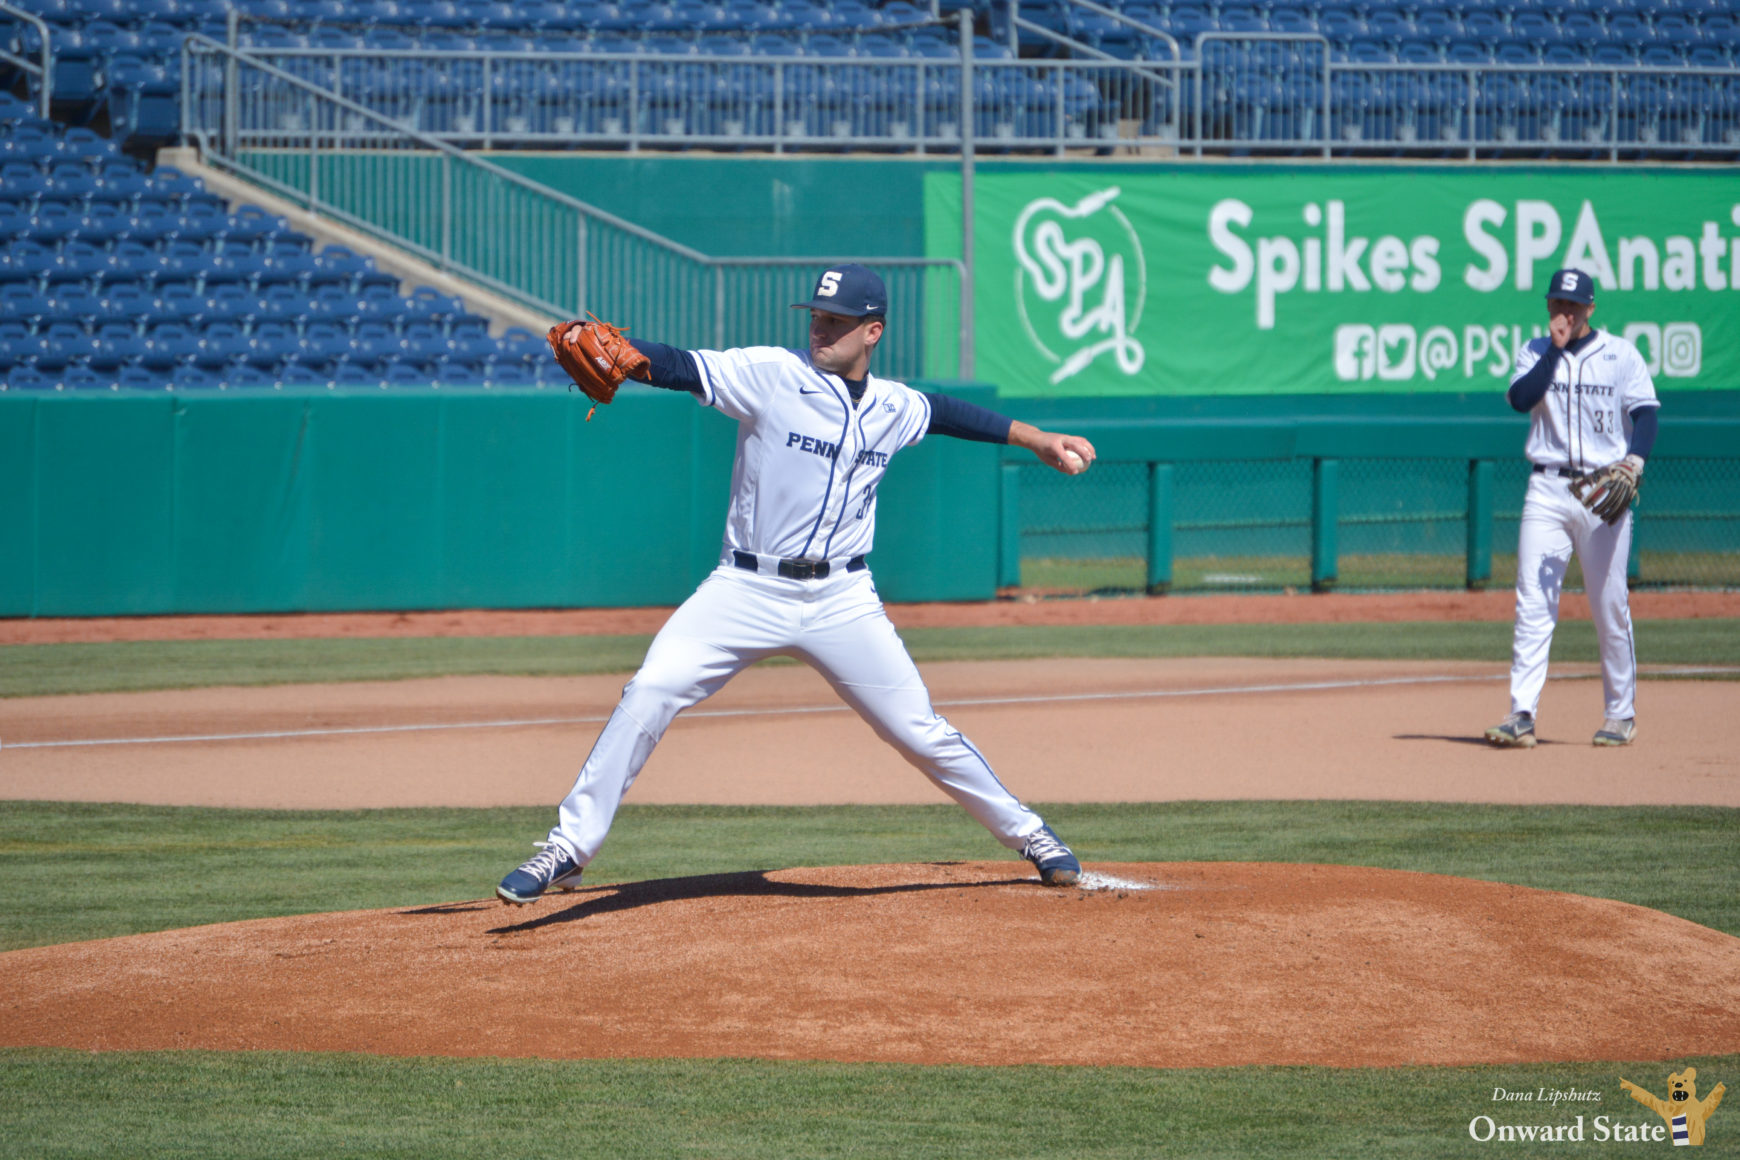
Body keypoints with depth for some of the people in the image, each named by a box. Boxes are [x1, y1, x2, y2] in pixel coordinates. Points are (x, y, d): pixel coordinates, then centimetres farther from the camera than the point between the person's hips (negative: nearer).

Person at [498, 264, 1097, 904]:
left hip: (843, 602, 2)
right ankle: (569, 847, -10)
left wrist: (1035, 439, 32)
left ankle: (1027, 833, 25)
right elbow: (677, 366, -21)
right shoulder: (770, 375, -8)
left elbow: (946, 413, 27)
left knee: (920, 730, 4)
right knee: (648, 695, -18)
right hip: (747, 589, -2)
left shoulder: (894, 407, 6)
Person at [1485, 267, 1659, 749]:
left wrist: (1634, 460, -18)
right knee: (1533, 604, -7)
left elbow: (1646, 412, -1)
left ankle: (1621, 713, 12)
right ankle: (1521, 714, -10)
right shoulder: (1535, 352, 9)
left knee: (1610, 608, 0)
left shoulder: (1621, 354, 5)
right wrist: (1555, 348, -11)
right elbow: (1520, 398, -8)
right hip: (1547, 489, 1)